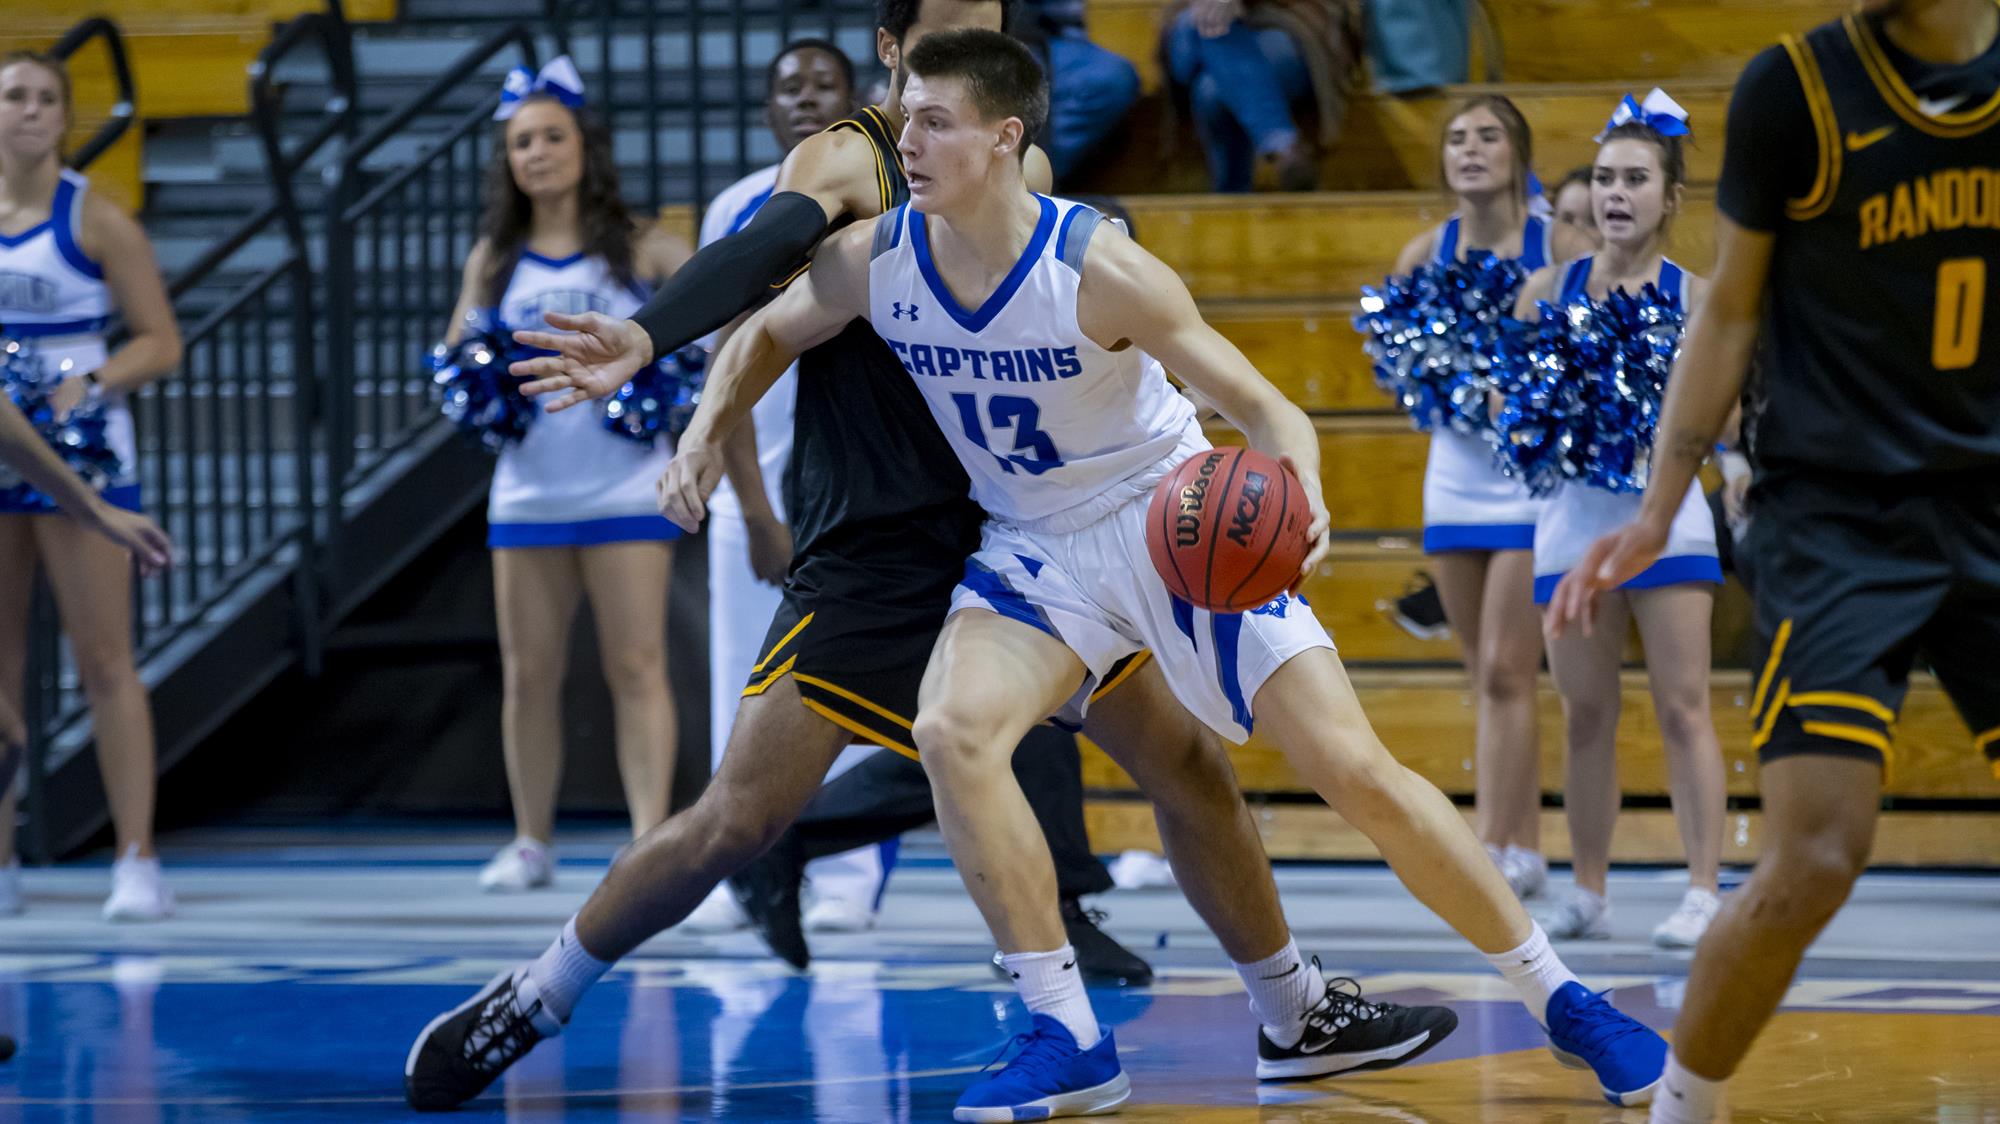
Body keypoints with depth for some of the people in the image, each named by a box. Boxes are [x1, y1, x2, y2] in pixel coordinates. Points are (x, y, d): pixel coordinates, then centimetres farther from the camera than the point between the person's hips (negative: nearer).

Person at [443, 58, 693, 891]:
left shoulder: (637, 250, 1)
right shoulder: (495, 260, 9)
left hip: (627, 488, -3)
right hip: (528, 494, 3)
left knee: (636, 666, -8)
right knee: (528, 674, 6)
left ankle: (651, 837, -10)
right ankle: (531, 842, 17)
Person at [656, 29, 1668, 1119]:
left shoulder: (1098, 270, -25)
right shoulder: (872, 261, -12)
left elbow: (1263, 407, -22)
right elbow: (767, 334, 11)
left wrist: (1301, 501, -43)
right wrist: (704, 435, -5)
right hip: (1036, 547, 4)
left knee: (1355, 770, -9)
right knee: (952, 732, -24)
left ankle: (1559, 998, 7)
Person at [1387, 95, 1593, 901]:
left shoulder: (1560, 247, -8)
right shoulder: (1426, 255, 4)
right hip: (1455, 476, 5)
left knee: (1505, 672, -11)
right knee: (1488, 676, 9)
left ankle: (1494, 850, -11)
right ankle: (1525, 849, 17)